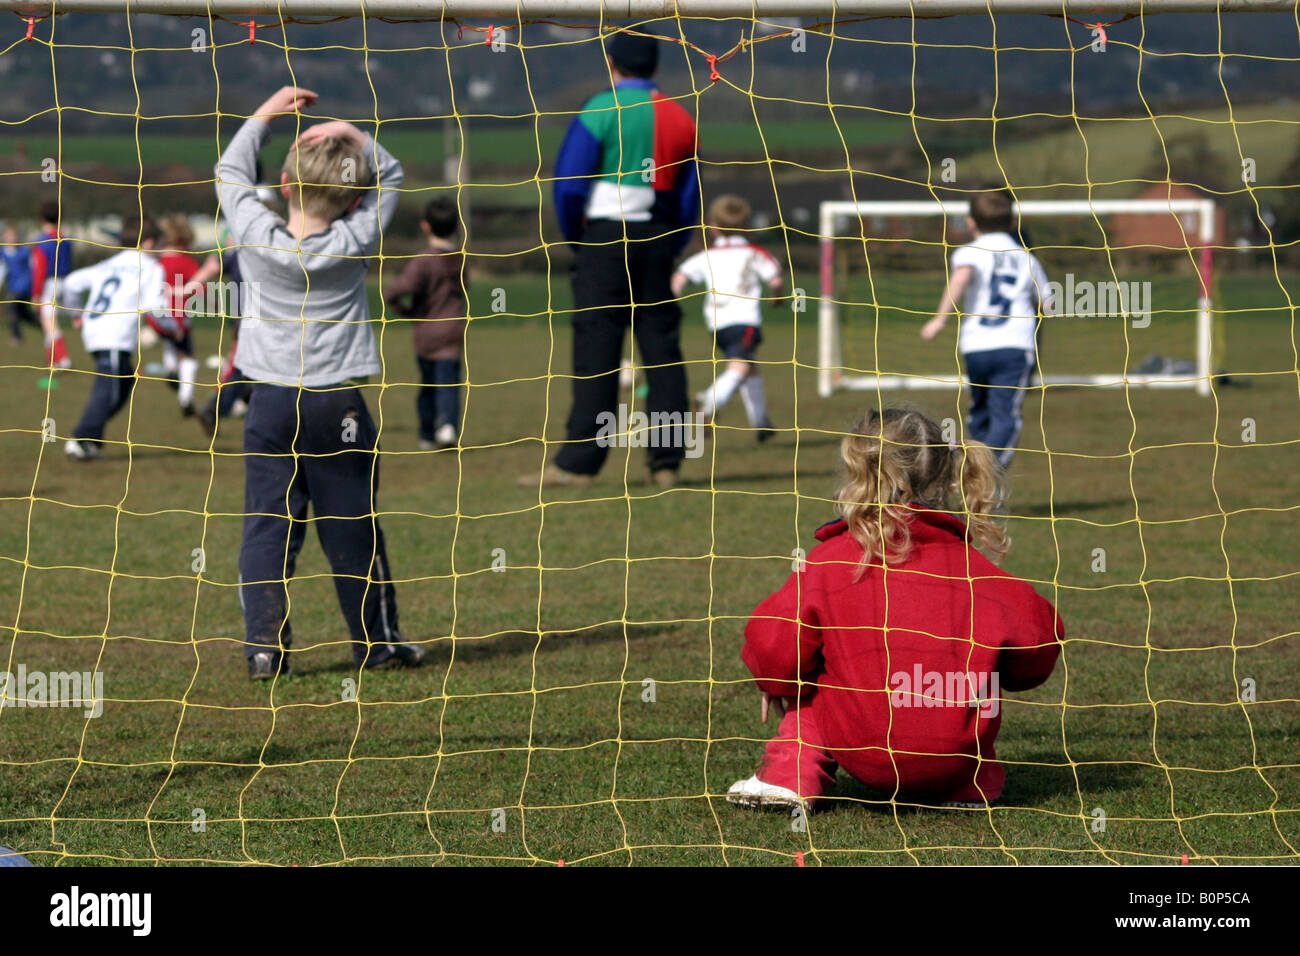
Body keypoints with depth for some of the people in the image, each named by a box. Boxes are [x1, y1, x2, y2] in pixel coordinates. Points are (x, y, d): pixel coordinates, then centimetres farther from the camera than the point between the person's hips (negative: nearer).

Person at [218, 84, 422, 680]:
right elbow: (390, 178, 4)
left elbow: (231, 173, 10)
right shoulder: (353, 245, -10)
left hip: (271, 402, 1)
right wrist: (354, 138, -9)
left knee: (267, 527, 2)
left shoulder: (258, 239, -8)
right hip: (338, 406, -1)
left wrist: (265, 115, 16)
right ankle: (377, 642, 17)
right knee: (353, 530, 8)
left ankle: (265, 645, -6)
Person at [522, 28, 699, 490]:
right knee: (662, 349, 8)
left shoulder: (600, 110, -5)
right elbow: (690, 196, 13)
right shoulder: (679, 118, 12)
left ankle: (578, 462, -10)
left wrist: (575, 237, 5)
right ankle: (667, 461, 7)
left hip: (606, 232, -5)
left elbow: (569, 184, -9)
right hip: (659, 240, 5)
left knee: (596, 349, -7)